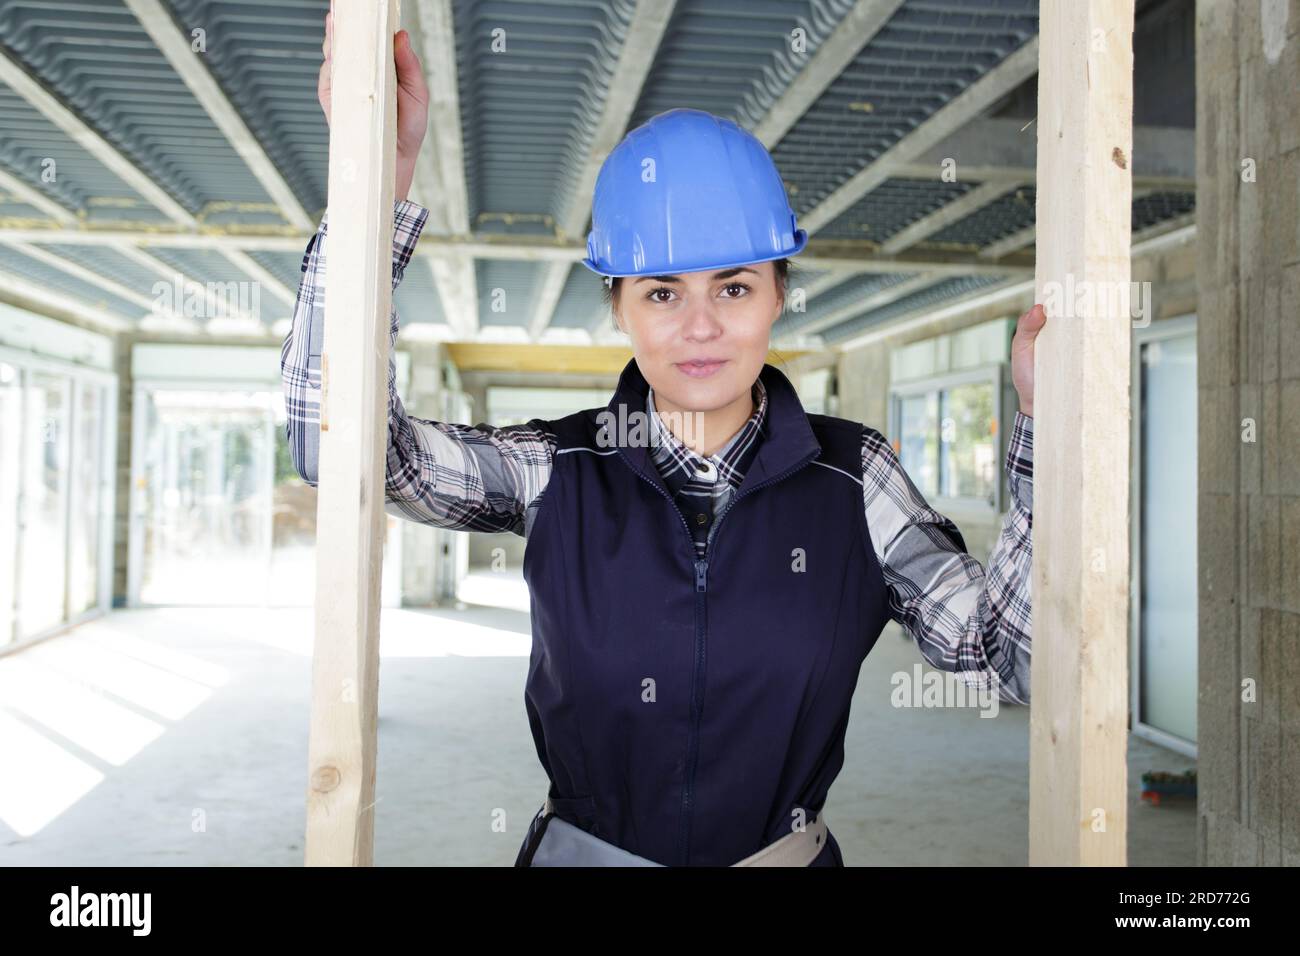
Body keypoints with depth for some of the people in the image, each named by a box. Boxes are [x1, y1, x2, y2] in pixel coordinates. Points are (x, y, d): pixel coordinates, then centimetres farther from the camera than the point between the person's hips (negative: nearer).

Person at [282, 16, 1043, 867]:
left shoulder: (851, 478, -10)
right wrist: (379, 172, -28)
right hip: (578, 849, 0)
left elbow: (1009, 660, -11)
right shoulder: (556, 472, -12)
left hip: (787, 853, 1)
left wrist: (1046, 417, -19)